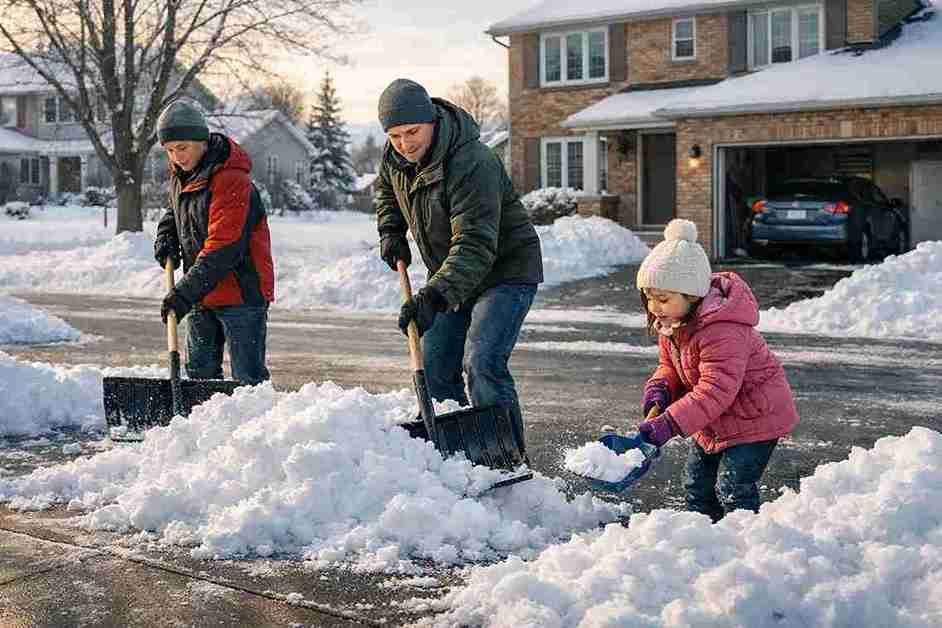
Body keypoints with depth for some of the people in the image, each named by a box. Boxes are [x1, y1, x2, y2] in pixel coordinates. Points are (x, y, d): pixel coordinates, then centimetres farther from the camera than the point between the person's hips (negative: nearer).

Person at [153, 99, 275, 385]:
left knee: (248, 378, -4)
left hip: (240, 292, -9)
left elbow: (223, 249, -27)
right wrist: (166, 234, 5)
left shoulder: (231, 181, -22)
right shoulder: (181, 172, 6)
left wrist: (184, 293, -29)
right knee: (200, 372, 15)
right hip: (202, 293, 9)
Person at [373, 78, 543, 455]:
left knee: (482, 363, -23)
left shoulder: (473, 165, -30)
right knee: (435, 368, 7)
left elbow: (476, 245, -38)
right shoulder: (395, 155, -4)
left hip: (505, 272, -8)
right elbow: (386, 189, 22)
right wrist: (390, 231, 5)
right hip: (453, 277, 8)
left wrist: (434, 296, -48)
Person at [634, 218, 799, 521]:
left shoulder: (721, 332, -33)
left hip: (756, 417, -10)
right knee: (696, 482, 16)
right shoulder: (670, 324, -2)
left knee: (733, 488, -11)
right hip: (716, 422, 10)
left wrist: (670, 423, -41)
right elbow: (671, 366, 12)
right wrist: (659, 389, -12)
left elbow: (716, 390, -37)